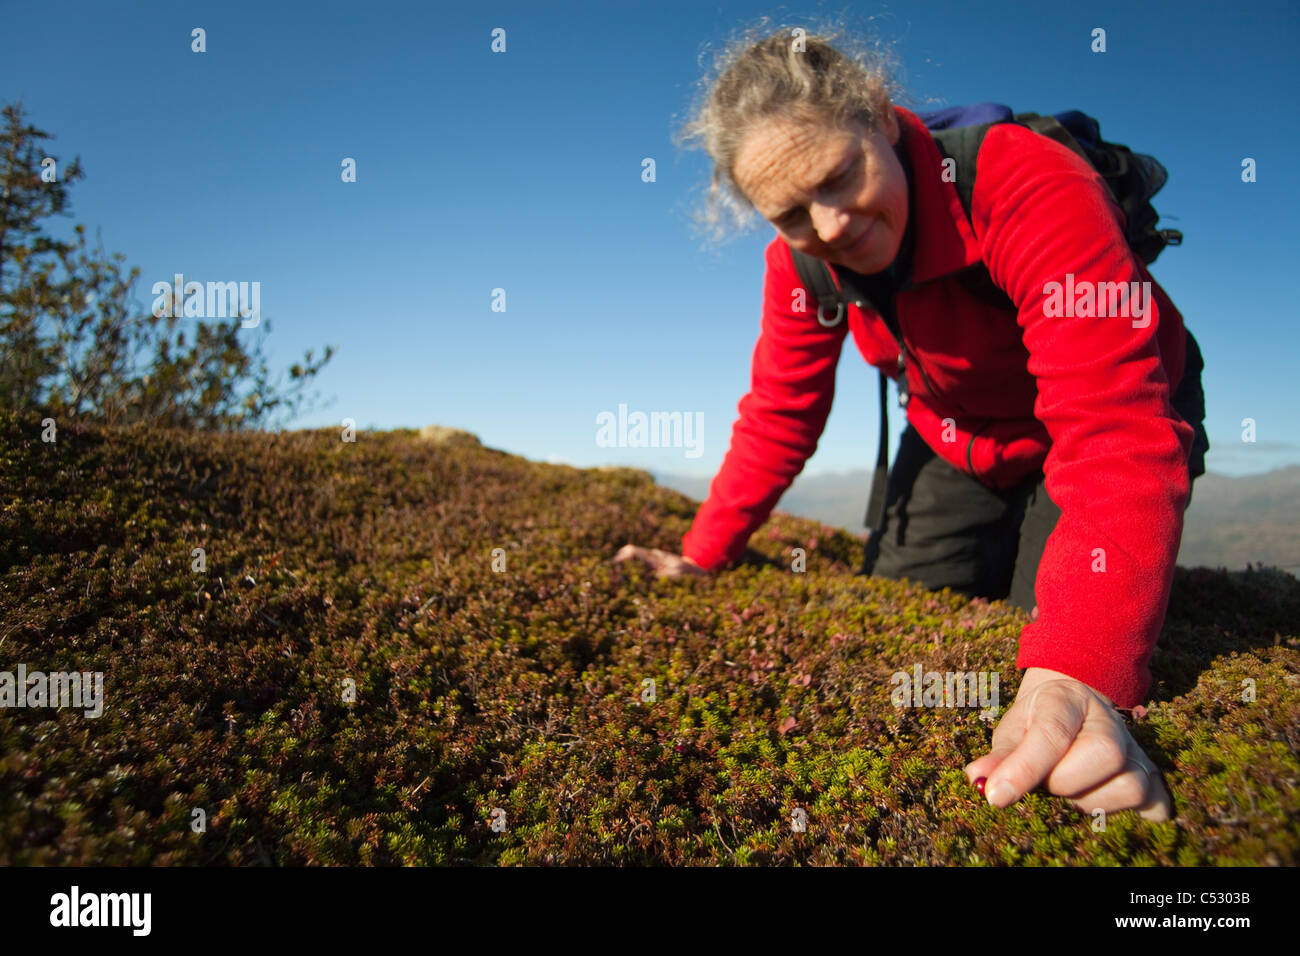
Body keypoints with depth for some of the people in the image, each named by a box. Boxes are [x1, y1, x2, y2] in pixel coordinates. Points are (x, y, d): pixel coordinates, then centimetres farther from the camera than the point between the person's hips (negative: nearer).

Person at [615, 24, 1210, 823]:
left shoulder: (1032, 190, -37)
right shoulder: (802, 252, -17)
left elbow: (1118, 431, -45)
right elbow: (782, 408, -7)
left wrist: (1077, 673, -57)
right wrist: (704, 557, -11)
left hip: (1138, 415, -4)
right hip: (955, 441, 5)